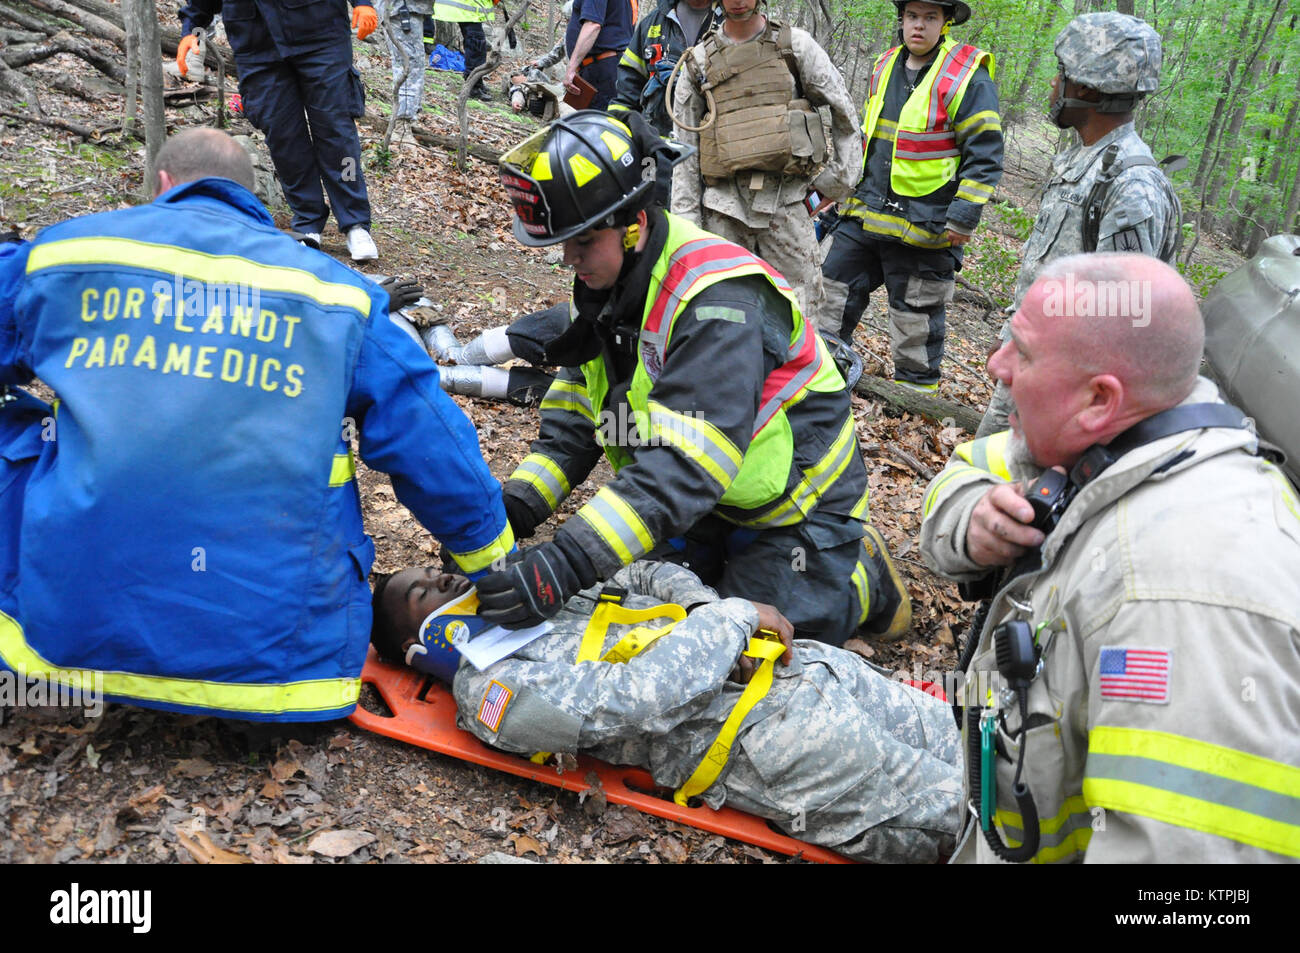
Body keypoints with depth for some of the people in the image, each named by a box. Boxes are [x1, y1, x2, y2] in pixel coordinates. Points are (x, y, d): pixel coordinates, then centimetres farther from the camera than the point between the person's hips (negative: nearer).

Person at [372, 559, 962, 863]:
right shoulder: (491, 690, -8)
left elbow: (652, 575, 21)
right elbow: (637, 698, -20)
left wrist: (705, 608, -1)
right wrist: (733, 618, -13)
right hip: (774, 736, -7)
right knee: (954, 810, -7)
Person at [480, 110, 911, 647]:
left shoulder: (716, 300, -33)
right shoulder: (605, 283, -5)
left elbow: (685, 465, -42)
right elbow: (572, 421, -3)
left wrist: (567, 564, -50)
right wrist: (513, 510, -20)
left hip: (795, 502, -7)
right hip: (709, 502, 8)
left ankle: (859, 576, 17)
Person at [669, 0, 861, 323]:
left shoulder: (796, 46, 5)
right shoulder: (698, 62, 9)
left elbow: (844, 114, 10)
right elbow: (685, 152, 8)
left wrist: (837, 182, 7)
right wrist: (687, 223, 3)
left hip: (787, 200, -1)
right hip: (725, 206, 2)